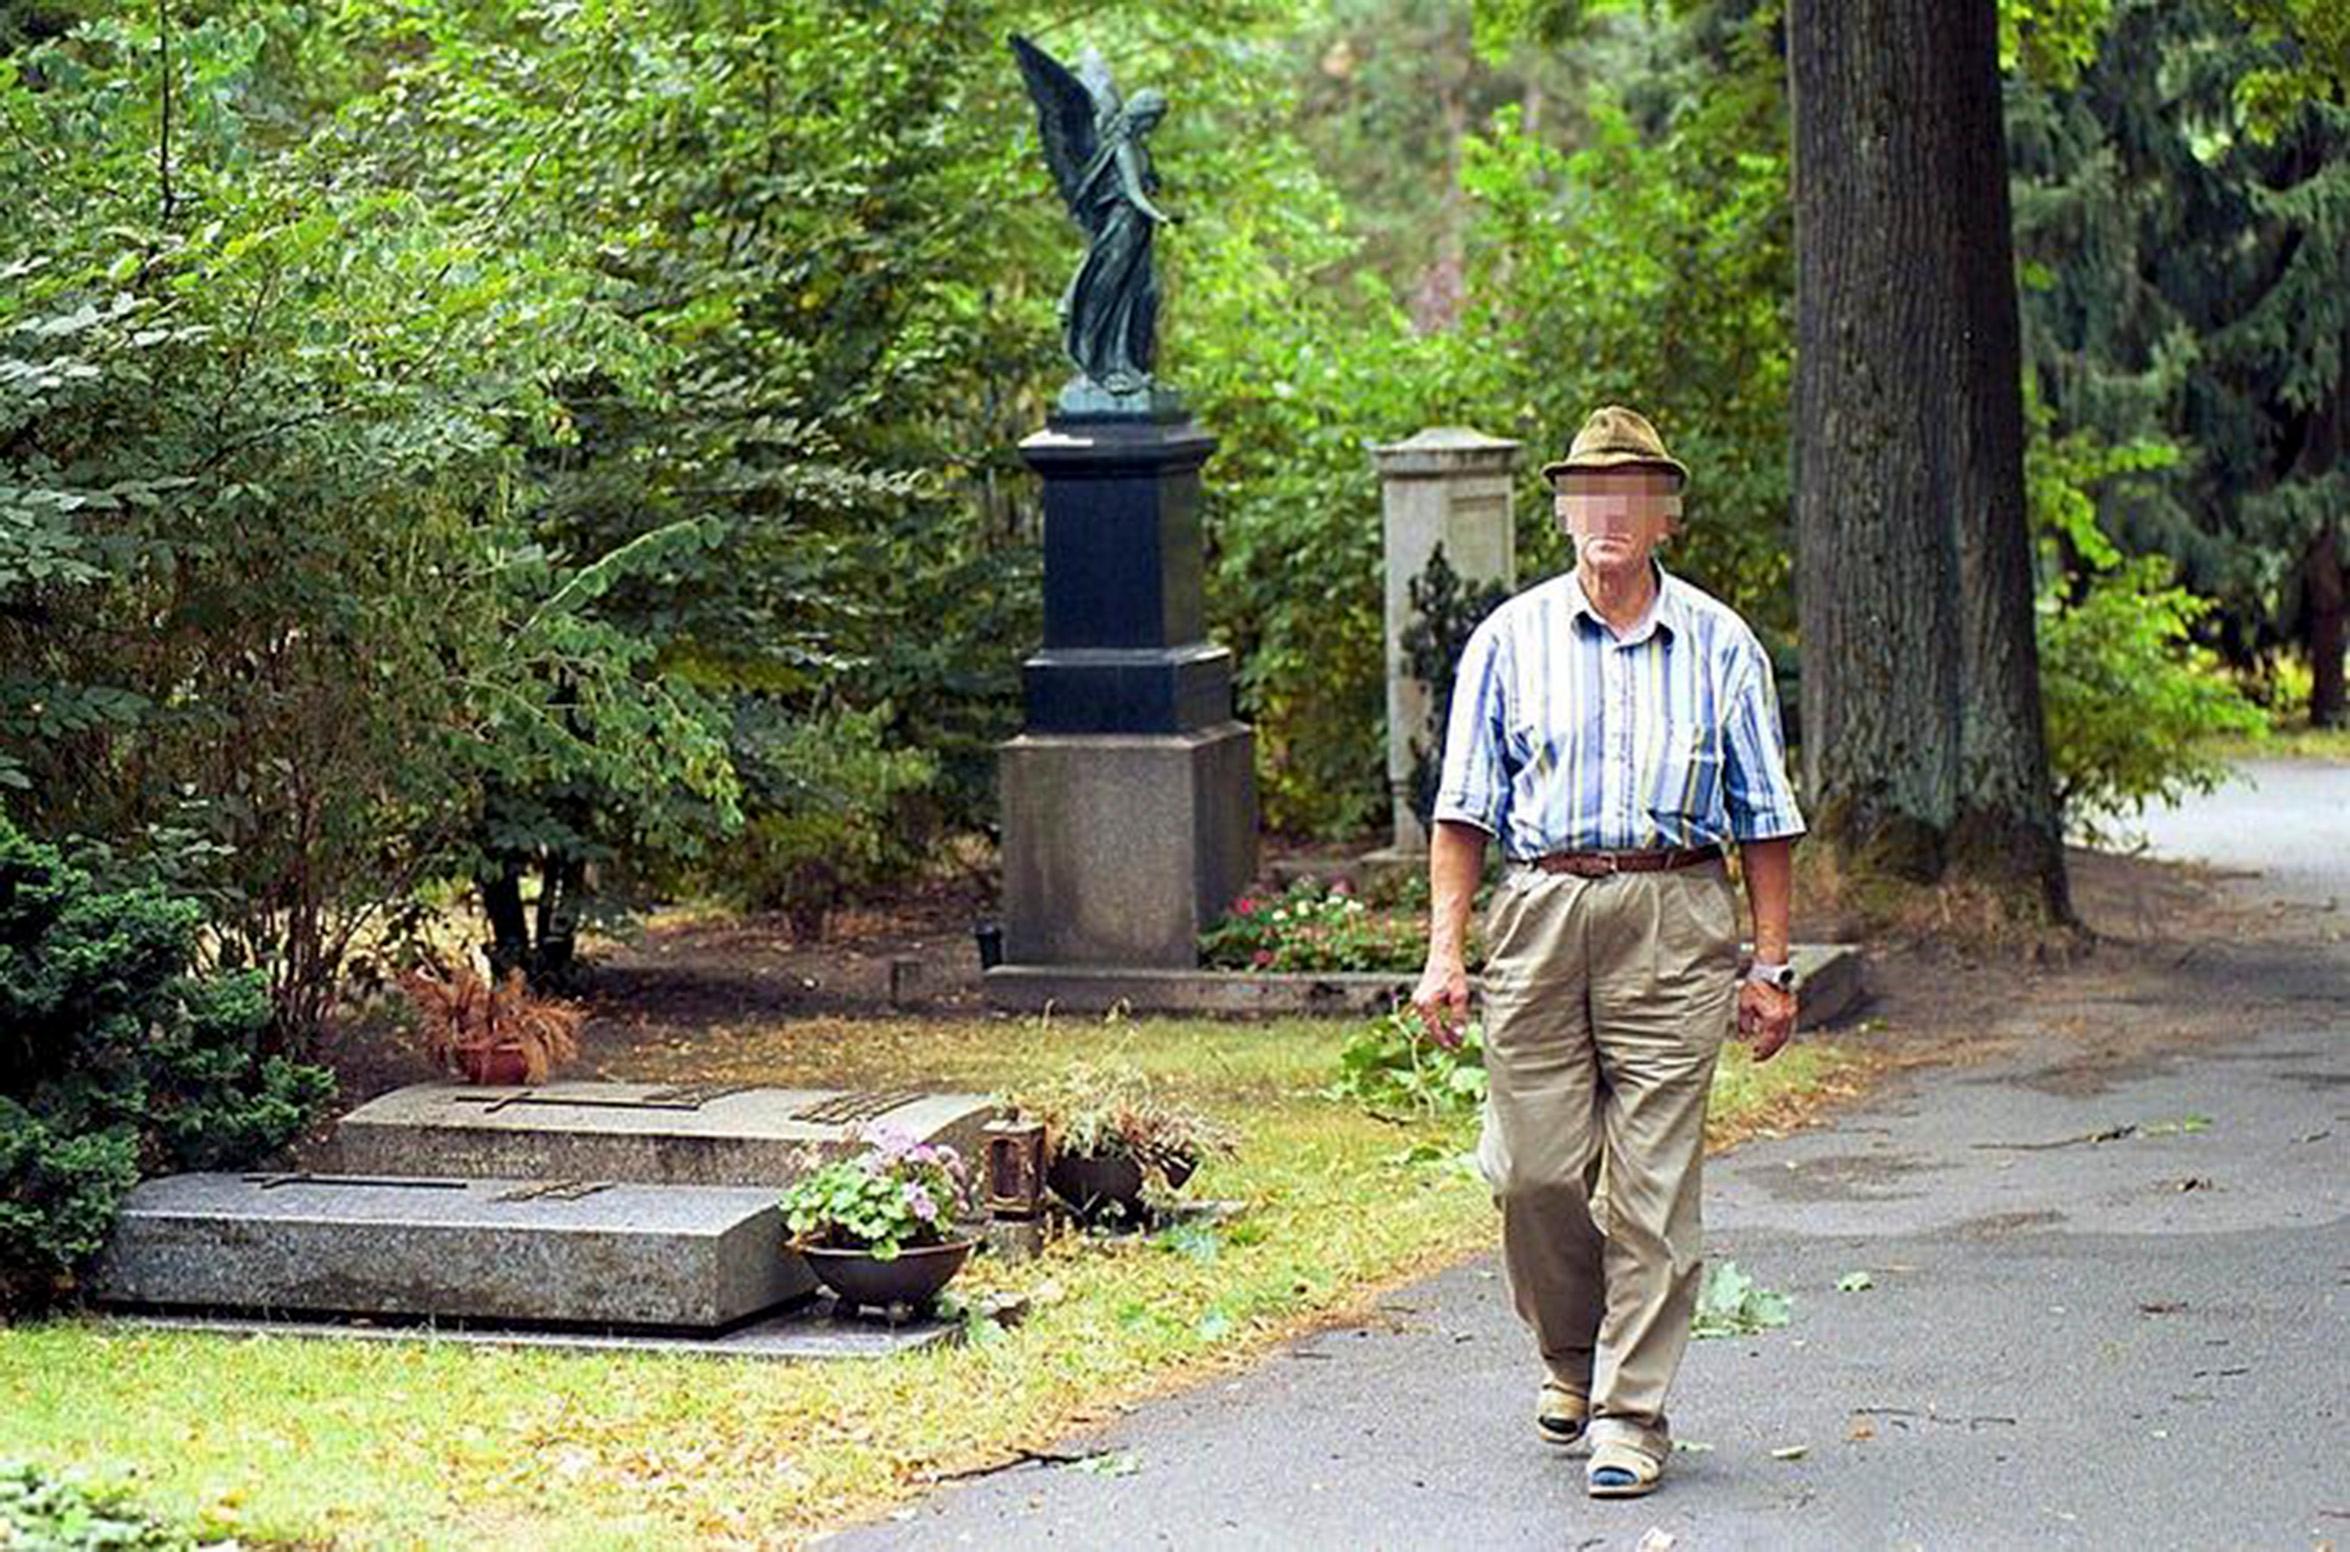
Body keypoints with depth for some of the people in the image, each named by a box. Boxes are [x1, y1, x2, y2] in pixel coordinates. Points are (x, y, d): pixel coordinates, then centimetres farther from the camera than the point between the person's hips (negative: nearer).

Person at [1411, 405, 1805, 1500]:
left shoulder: (1718, 646, 9)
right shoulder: (1511, 639, 8)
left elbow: (1764, 817, 11)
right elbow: (1463, 809, 7)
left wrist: (1770, 964, 5)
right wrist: (1444, 951, -1)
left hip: (1675, 925, -1)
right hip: (1540, 914, 1)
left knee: (1653, 1182, -3)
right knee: (1536, 1170, 0)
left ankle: (1631, 1411, 5)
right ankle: (1569, 1358, 26)